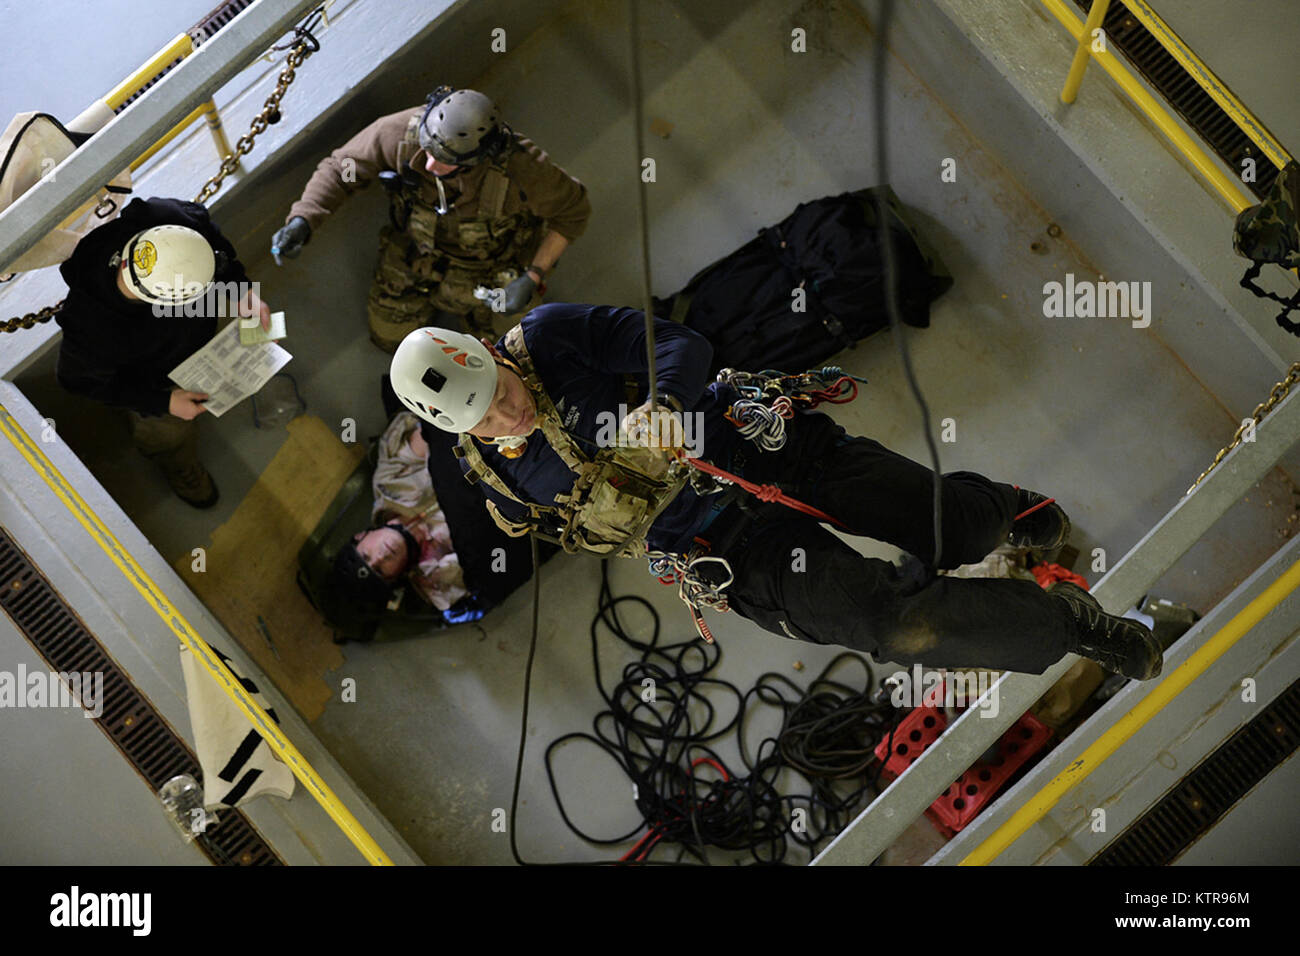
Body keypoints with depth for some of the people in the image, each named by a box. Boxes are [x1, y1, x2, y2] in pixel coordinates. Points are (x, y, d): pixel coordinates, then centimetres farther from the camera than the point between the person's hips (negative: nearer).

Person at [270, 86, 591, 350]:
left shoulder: (519, 167, -40)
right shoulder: (403, 131, -34)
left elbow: (574, 211, -22)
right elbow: (341, 168, -19)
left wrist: (533, 279, -27)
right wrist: (301, 220, -34)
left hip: (486, 267, -2)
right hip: (417, 250, 3)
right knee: (389, 336, 18)